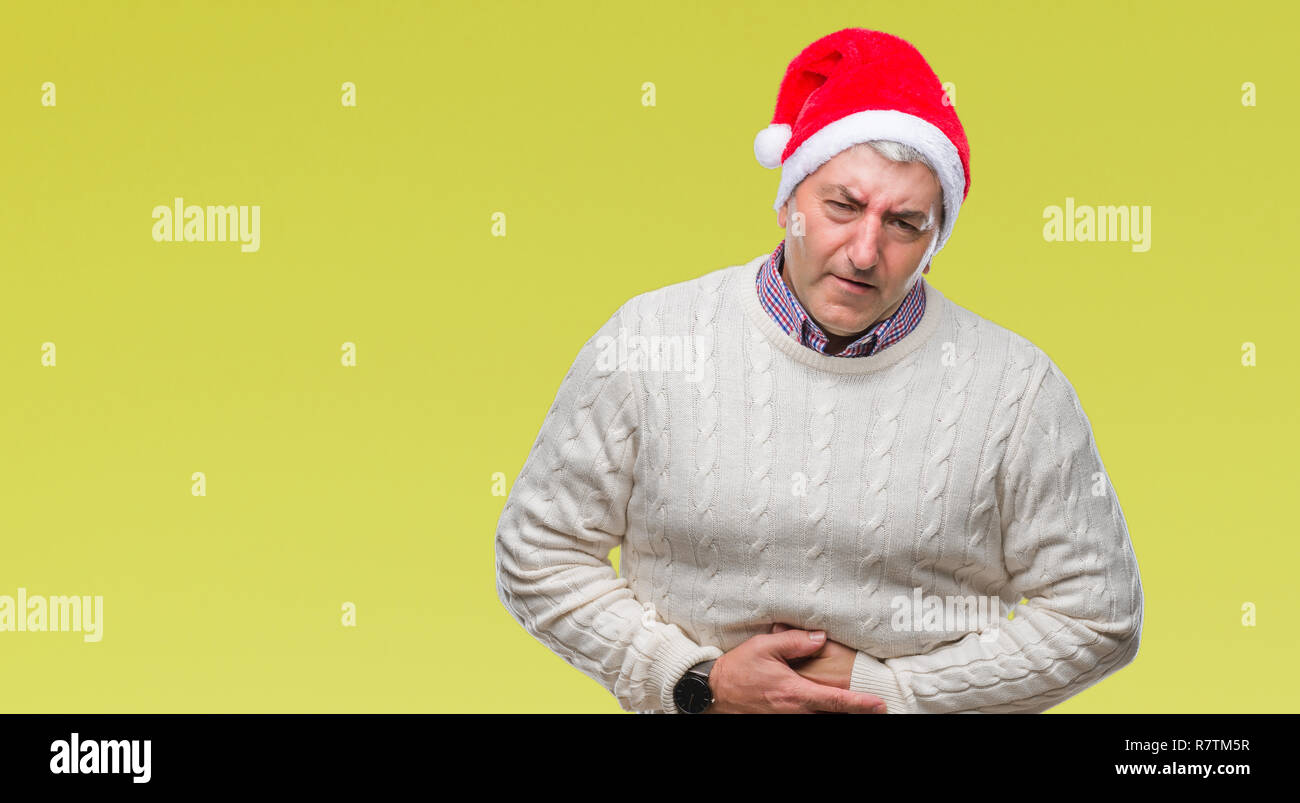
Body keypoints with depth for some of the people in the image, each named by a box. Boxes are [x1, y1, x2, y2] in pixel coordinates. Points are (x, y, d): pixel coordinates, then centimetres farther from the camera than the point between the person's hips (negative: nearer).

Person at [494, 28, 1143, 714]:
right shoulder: (644, 342, -3)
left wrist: (889, 689, -7)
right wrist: (697, 681, -7)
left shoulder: (1020, 392, -5)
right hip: (693, 714, 1)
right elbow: (539, 554, 3)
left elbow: (1096, 615, 0)